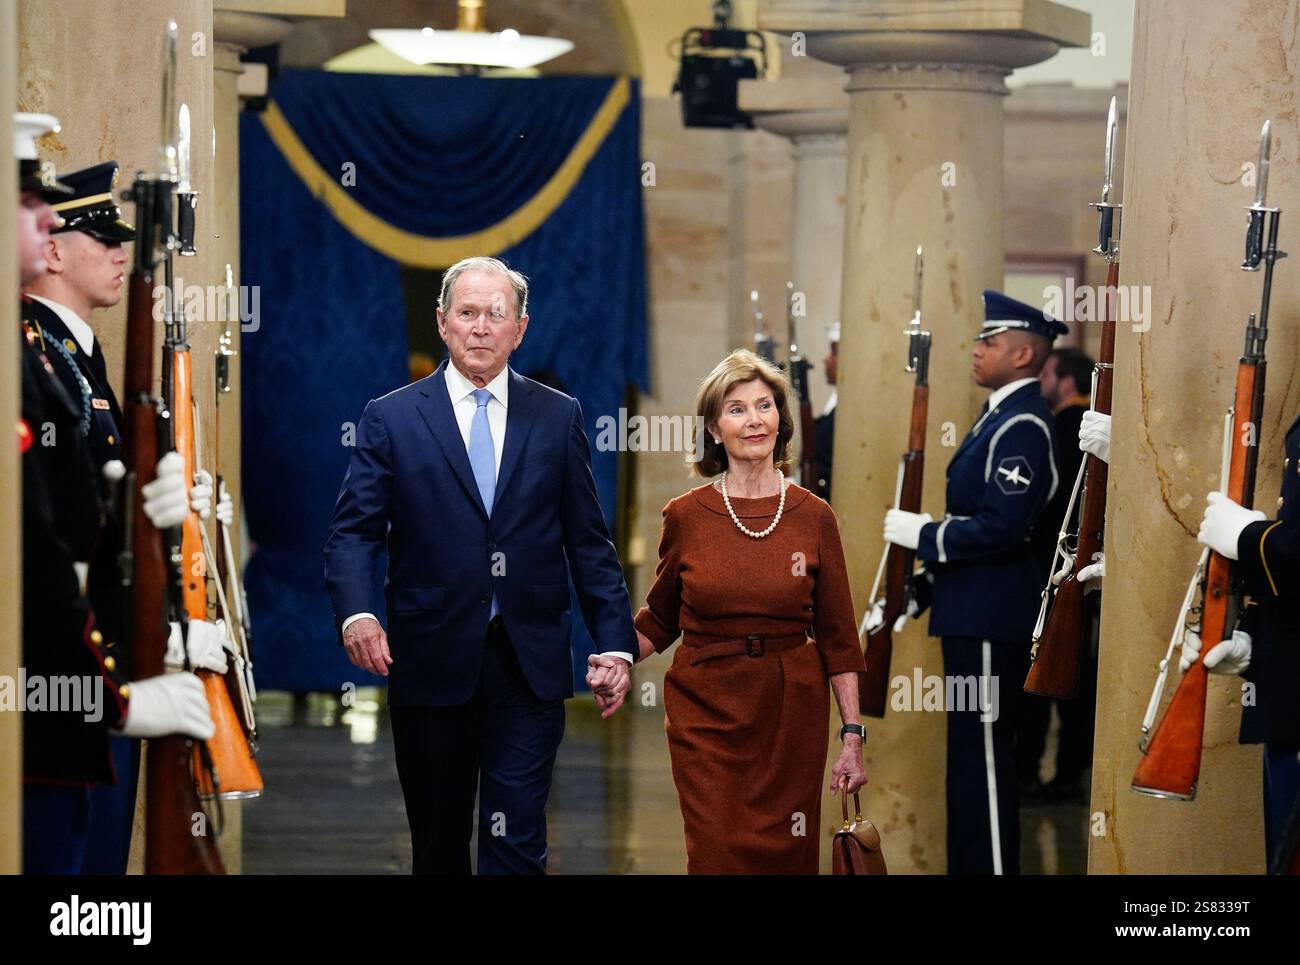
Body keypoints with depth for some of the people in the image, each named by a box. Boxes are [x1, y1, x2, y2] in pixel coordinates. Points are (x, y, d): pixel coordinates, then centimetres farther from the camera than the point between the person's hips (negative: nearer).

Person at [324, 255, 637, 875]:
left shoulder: (558, 417, 8)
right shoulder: (391, 419, 4)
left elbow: (588, 540, 9)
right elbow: (353, 533, -2)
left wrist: (615, 642, 1)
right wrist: (356, 613, -21)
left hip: (529, 665, 0)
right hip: (429, 662, 0)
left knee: (516, 846, -8)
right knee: (438, 847, 11)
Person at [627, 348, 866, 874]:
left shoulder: (813, 516, 1)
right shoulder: (686, 516, 0)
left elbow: (838, 636, 3)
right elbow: (658, 621, 10)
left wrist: (852, 735, -2)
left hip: (792, 714, 1)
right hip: (707, 713, -1)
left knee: (786, 855, 4)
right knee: (719, 856, -7)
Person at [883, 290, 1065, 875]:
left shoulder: (1021, 428, -17)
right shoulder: (1001, 416, 15)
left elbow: (1000, 528, -25)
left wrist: (920, 533, -15)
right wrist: (930, 575, 18)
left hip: (989, 617, -11)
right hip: (976, 609, 11)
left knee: (983, 755, -6)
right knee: (973, 754, 15)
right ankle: (971, 862, 22)